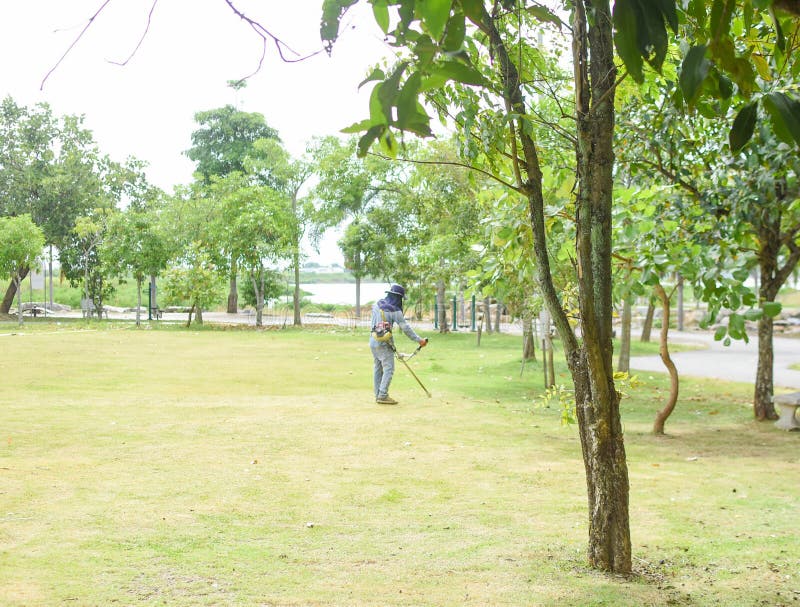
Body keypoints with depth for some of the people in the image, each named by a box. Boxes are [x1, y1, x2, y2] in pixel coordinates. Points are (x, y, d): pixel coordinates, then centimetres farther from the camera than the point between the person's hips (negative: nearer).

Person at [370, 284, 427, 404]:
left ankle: (378, 395, 18)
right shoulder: (395, 311, -14)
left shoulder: (377, 304, 3)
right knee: (389, 368, -3)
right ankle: (383, 396, -8)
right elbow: (406, 328, -13)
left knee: (378, 368, 14)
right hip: (385, 343, -7)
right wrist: (419, 340, -8)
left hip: (373, 341, 7)